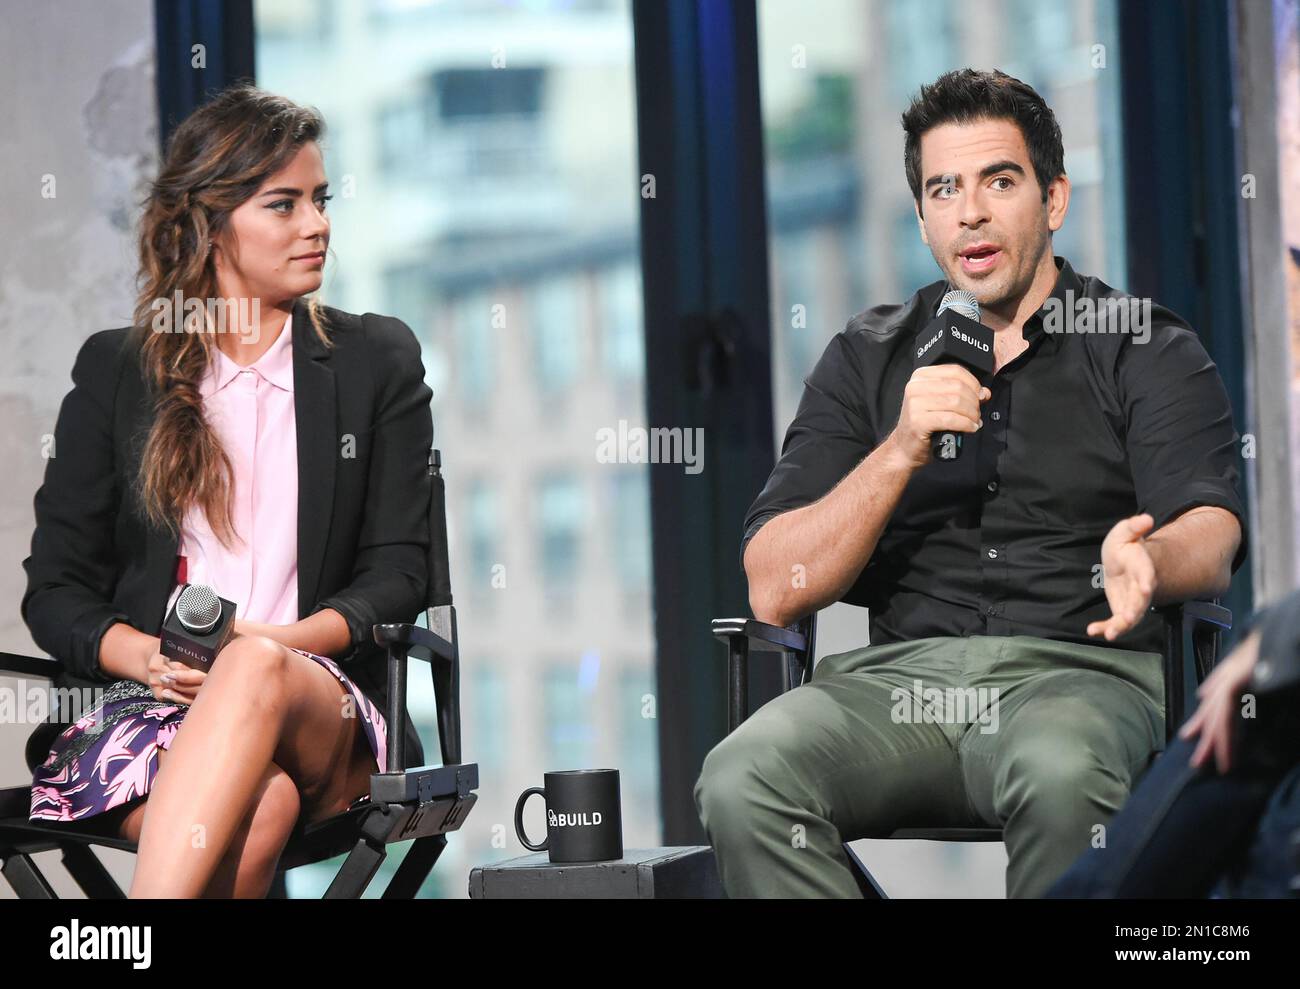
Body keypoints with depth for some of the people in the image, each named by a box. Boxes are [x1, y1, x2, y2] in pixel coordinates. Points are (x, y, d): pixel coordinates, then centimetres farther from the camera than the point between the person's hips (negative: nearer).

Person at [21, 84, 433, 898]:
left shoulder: (379, 362, 16)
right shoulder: (115, 371, 16)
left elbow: (398, 573, 9)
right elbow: (55, 588, 12)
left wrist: (281, 642, -12)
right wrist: (147, 656, -11)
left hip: (321, 708, 0)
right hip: (138, 704, 0)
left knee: (256, 672, -39)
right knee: (260, 804, -37)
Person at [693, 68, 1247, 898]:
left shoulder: (1150, 351, 11)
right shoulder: (867, 359, 17)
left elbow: (1211, 540, -6)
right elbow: (775, 591, 7)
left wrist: (1145, 559, -32)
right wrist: (900, 452, -9)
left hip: (1081, 667, -2)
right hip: (899, 672, 2)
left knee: (1060, 775, -40)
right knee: (742, 780, -30)